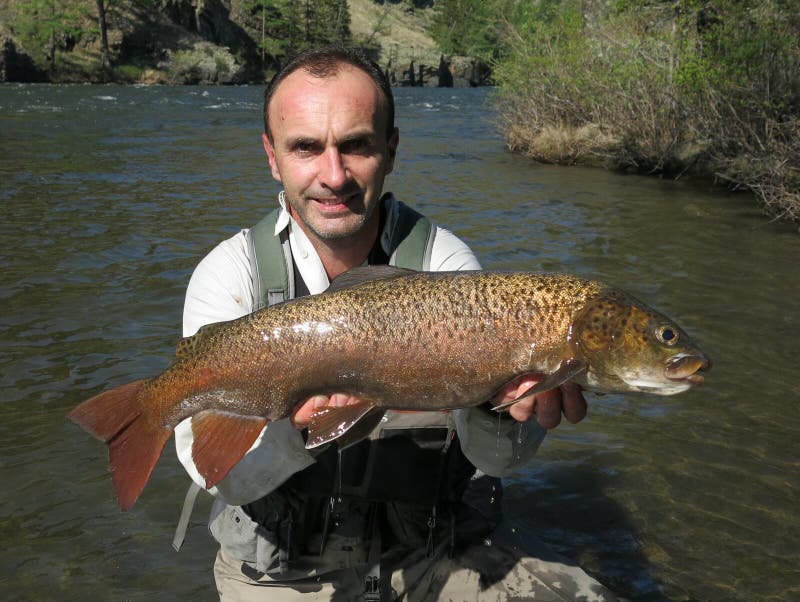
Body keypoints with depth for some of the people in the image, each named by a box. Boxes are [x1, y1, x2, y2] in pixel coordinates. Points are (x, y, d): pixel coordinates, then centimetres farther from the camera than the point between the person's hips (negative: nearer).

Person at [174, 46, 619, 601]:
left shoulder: (446, 262, -9)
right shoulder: (230, 274, -11)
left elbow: (500, 458, -14)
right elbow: (216, 469, -21)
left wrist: (505, 407, -37)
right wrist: (297, 427, -41)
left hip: (437, 554, 0)